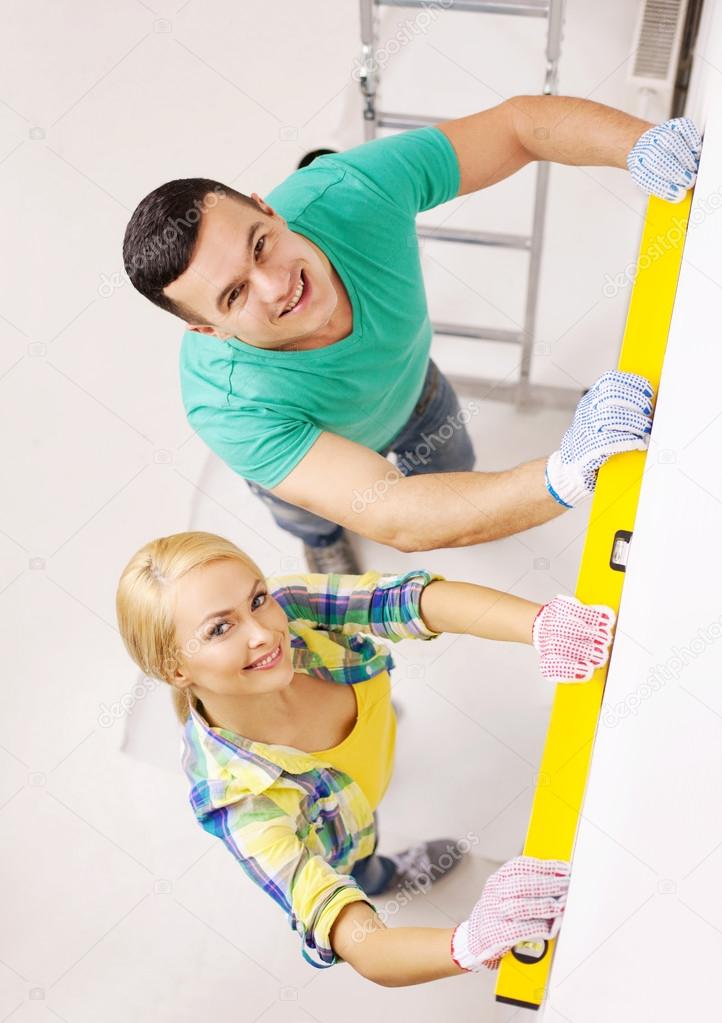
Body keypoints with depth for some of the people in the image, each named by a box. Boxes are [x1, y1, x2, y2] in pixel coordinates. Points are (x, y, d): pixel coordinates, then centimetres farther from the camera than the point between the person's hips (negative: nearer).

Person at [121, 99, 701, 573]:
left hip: (409, 387, 2)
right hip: (296, 446, -2)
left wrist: (642, 147, -53)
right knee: (311, 517, 32)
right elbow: (395, 521, -55)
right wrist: (570, 474, -70)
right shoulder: (231, 408, -50)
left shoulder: (349, 190, -43)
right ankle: (323, 540, 71)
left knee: (451, 468, 31)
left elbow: (520, 123, -33)